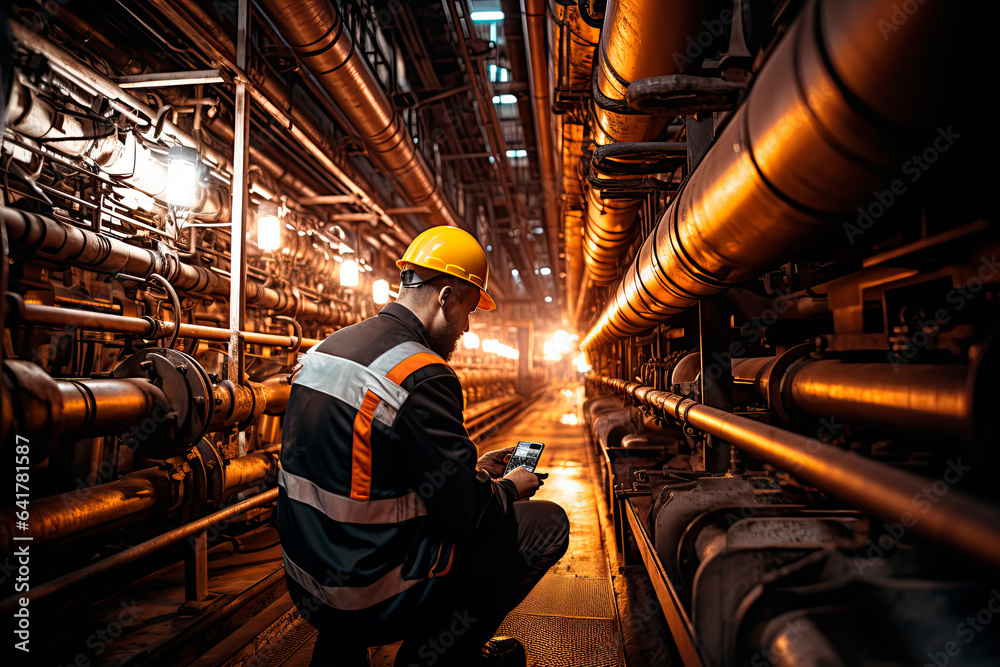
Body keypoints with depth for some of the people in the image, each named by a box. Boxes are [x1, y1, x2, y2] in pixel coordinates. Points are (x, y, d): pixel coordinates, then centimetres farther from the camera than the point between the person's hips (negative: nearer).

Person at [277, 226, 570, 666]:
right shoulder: (422, 377, -23)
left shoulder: (324, 349, 4)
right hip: (372, 603, -8)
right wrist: (511, 487, 4)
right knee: (548, 522, 1)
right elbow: (467, 513, -18)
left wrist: (472, 471, 16)